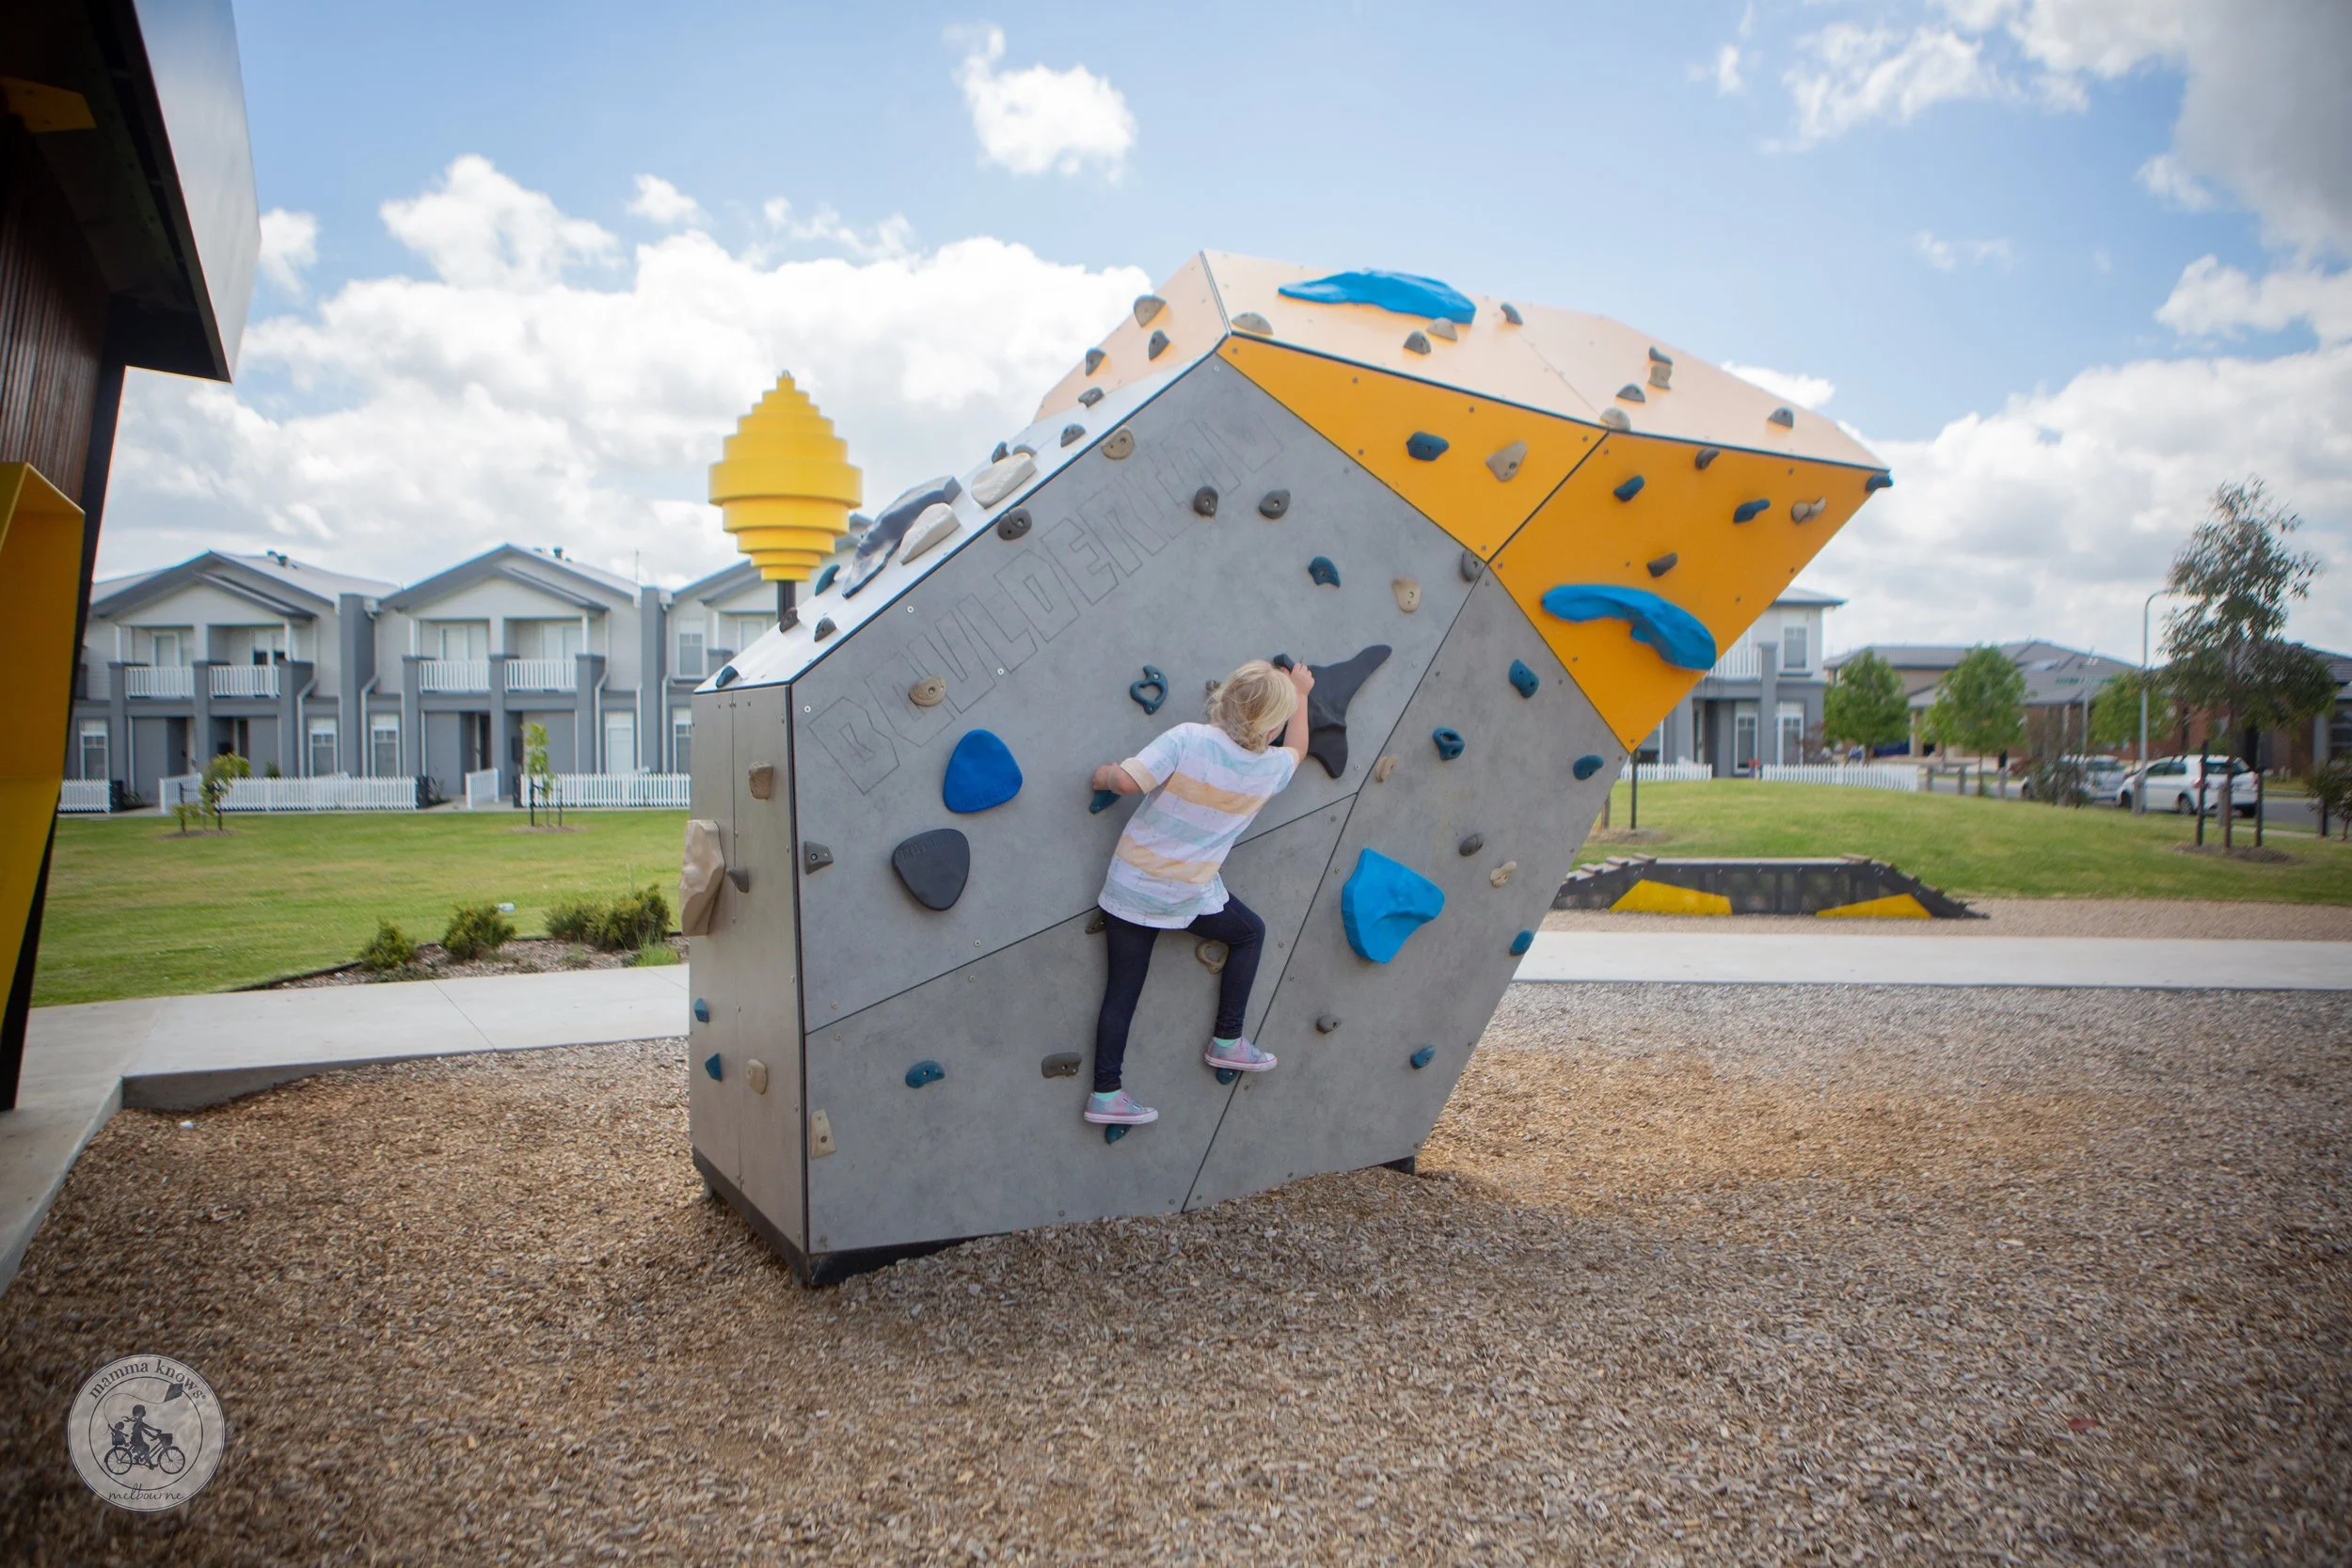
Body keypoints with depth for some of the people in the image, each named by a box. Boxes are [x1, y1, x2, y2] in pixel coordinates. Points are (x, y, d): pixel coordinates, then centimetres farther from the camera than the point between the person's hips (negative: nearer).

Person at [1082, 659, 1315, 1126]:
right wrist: (1300, 693, 29)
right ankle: (1227, 1041, 28)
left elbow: (1124, 780, -26)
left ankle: (1106, 1094, 15)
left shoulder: (1187, 740, -17)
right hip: (1189, 896, -1)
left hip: (1128, 885, 1)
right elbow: (1297, 748, 15)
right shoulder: (1271, 768, -10)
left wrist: (1103, 774, -3)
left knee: (1123, 987, 12)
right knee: (1251, 933, 26)